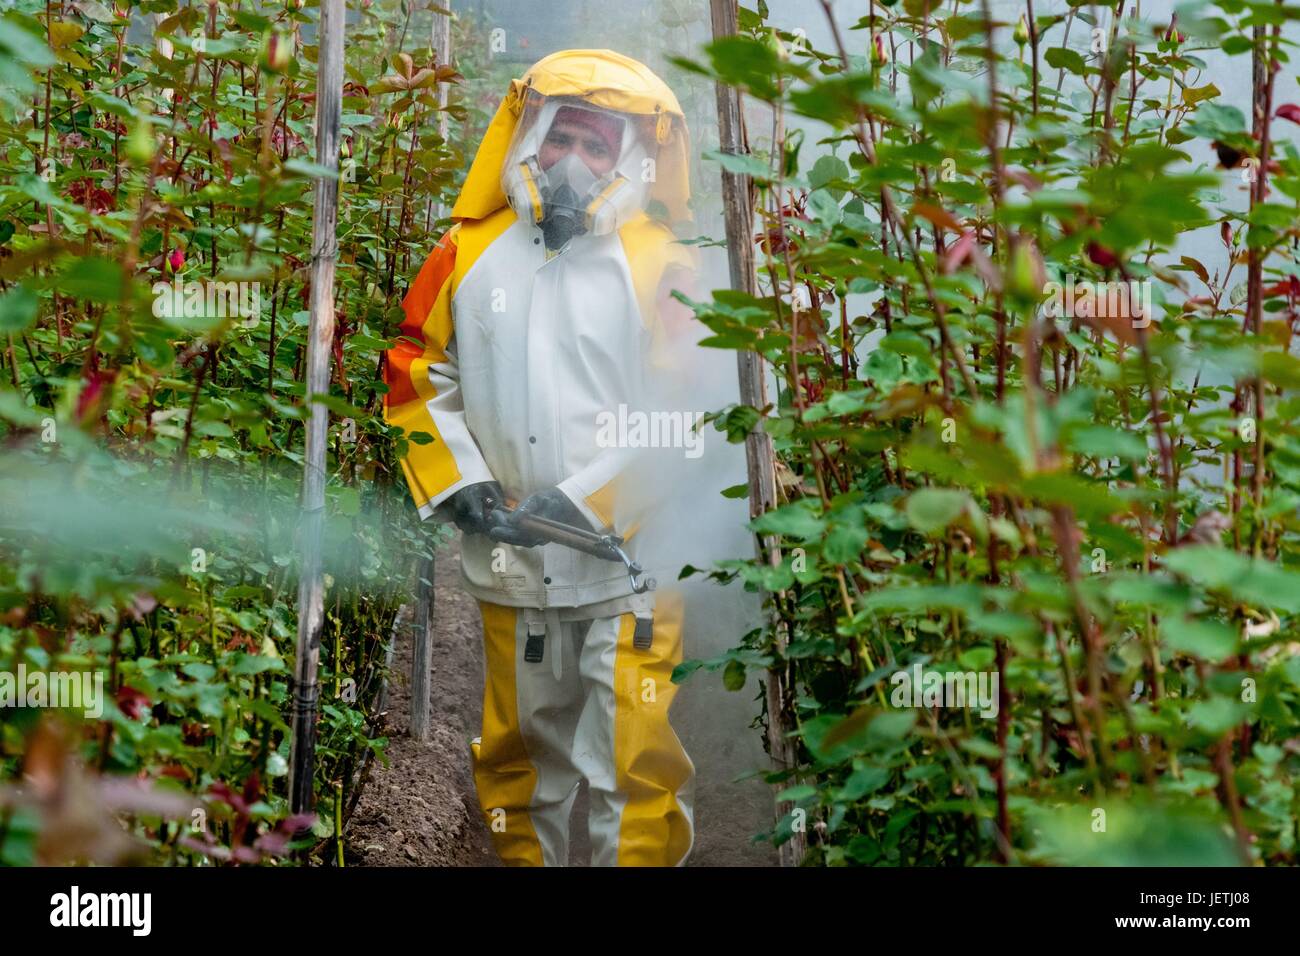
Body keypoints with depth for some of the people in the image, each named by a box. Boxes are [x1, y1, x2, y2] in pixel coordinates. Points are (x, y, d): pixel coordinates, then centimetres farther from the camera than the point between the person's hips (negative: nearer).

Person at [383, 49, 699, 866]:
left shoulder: (660, 267, -6)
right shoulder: (470, 254, 4)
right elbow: (414, 378, 10)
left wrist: (581, 499, -16)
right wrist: (457, 485, -3)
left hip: (628, 561, -3)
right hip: (511, 564, 4)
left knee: (634, 759, -2)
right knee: (520, 747, 18)